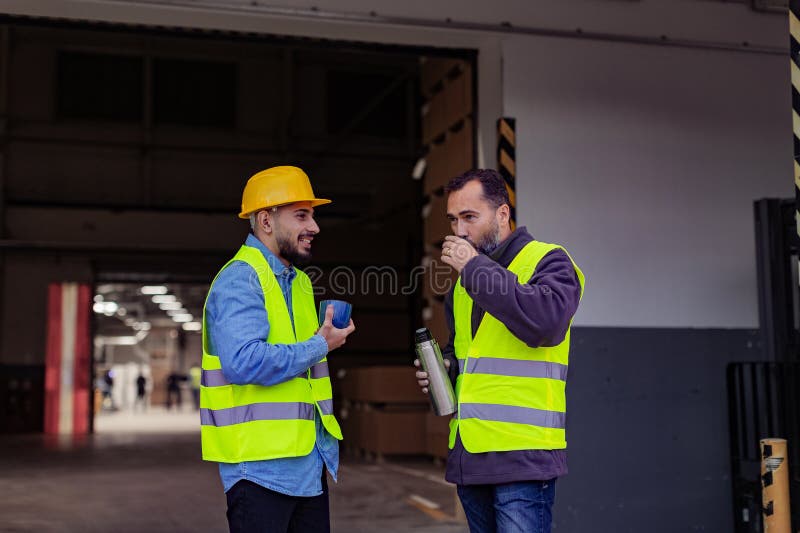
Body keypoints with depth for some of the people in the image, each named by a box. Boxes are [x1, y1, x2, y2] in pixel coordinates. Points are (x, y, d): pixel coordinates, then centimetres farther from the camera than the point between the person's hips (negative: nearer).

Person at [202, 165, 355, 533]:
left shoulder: (298, 282, 16)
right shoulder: (240, 279, -14)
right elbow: (243, 362, -29)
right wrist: (318, 347, -18)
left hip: (307, 461, 9)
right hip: (261, 463, -9)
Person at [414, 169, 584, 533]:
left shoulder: (548, 261, -4)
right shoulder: (465, 281, 19)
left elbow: (546, 321, -25)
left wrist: (476, 268, -19)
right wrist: (444, 367, 9)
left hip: (522, 456, -7)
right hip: (468, 455, 8)